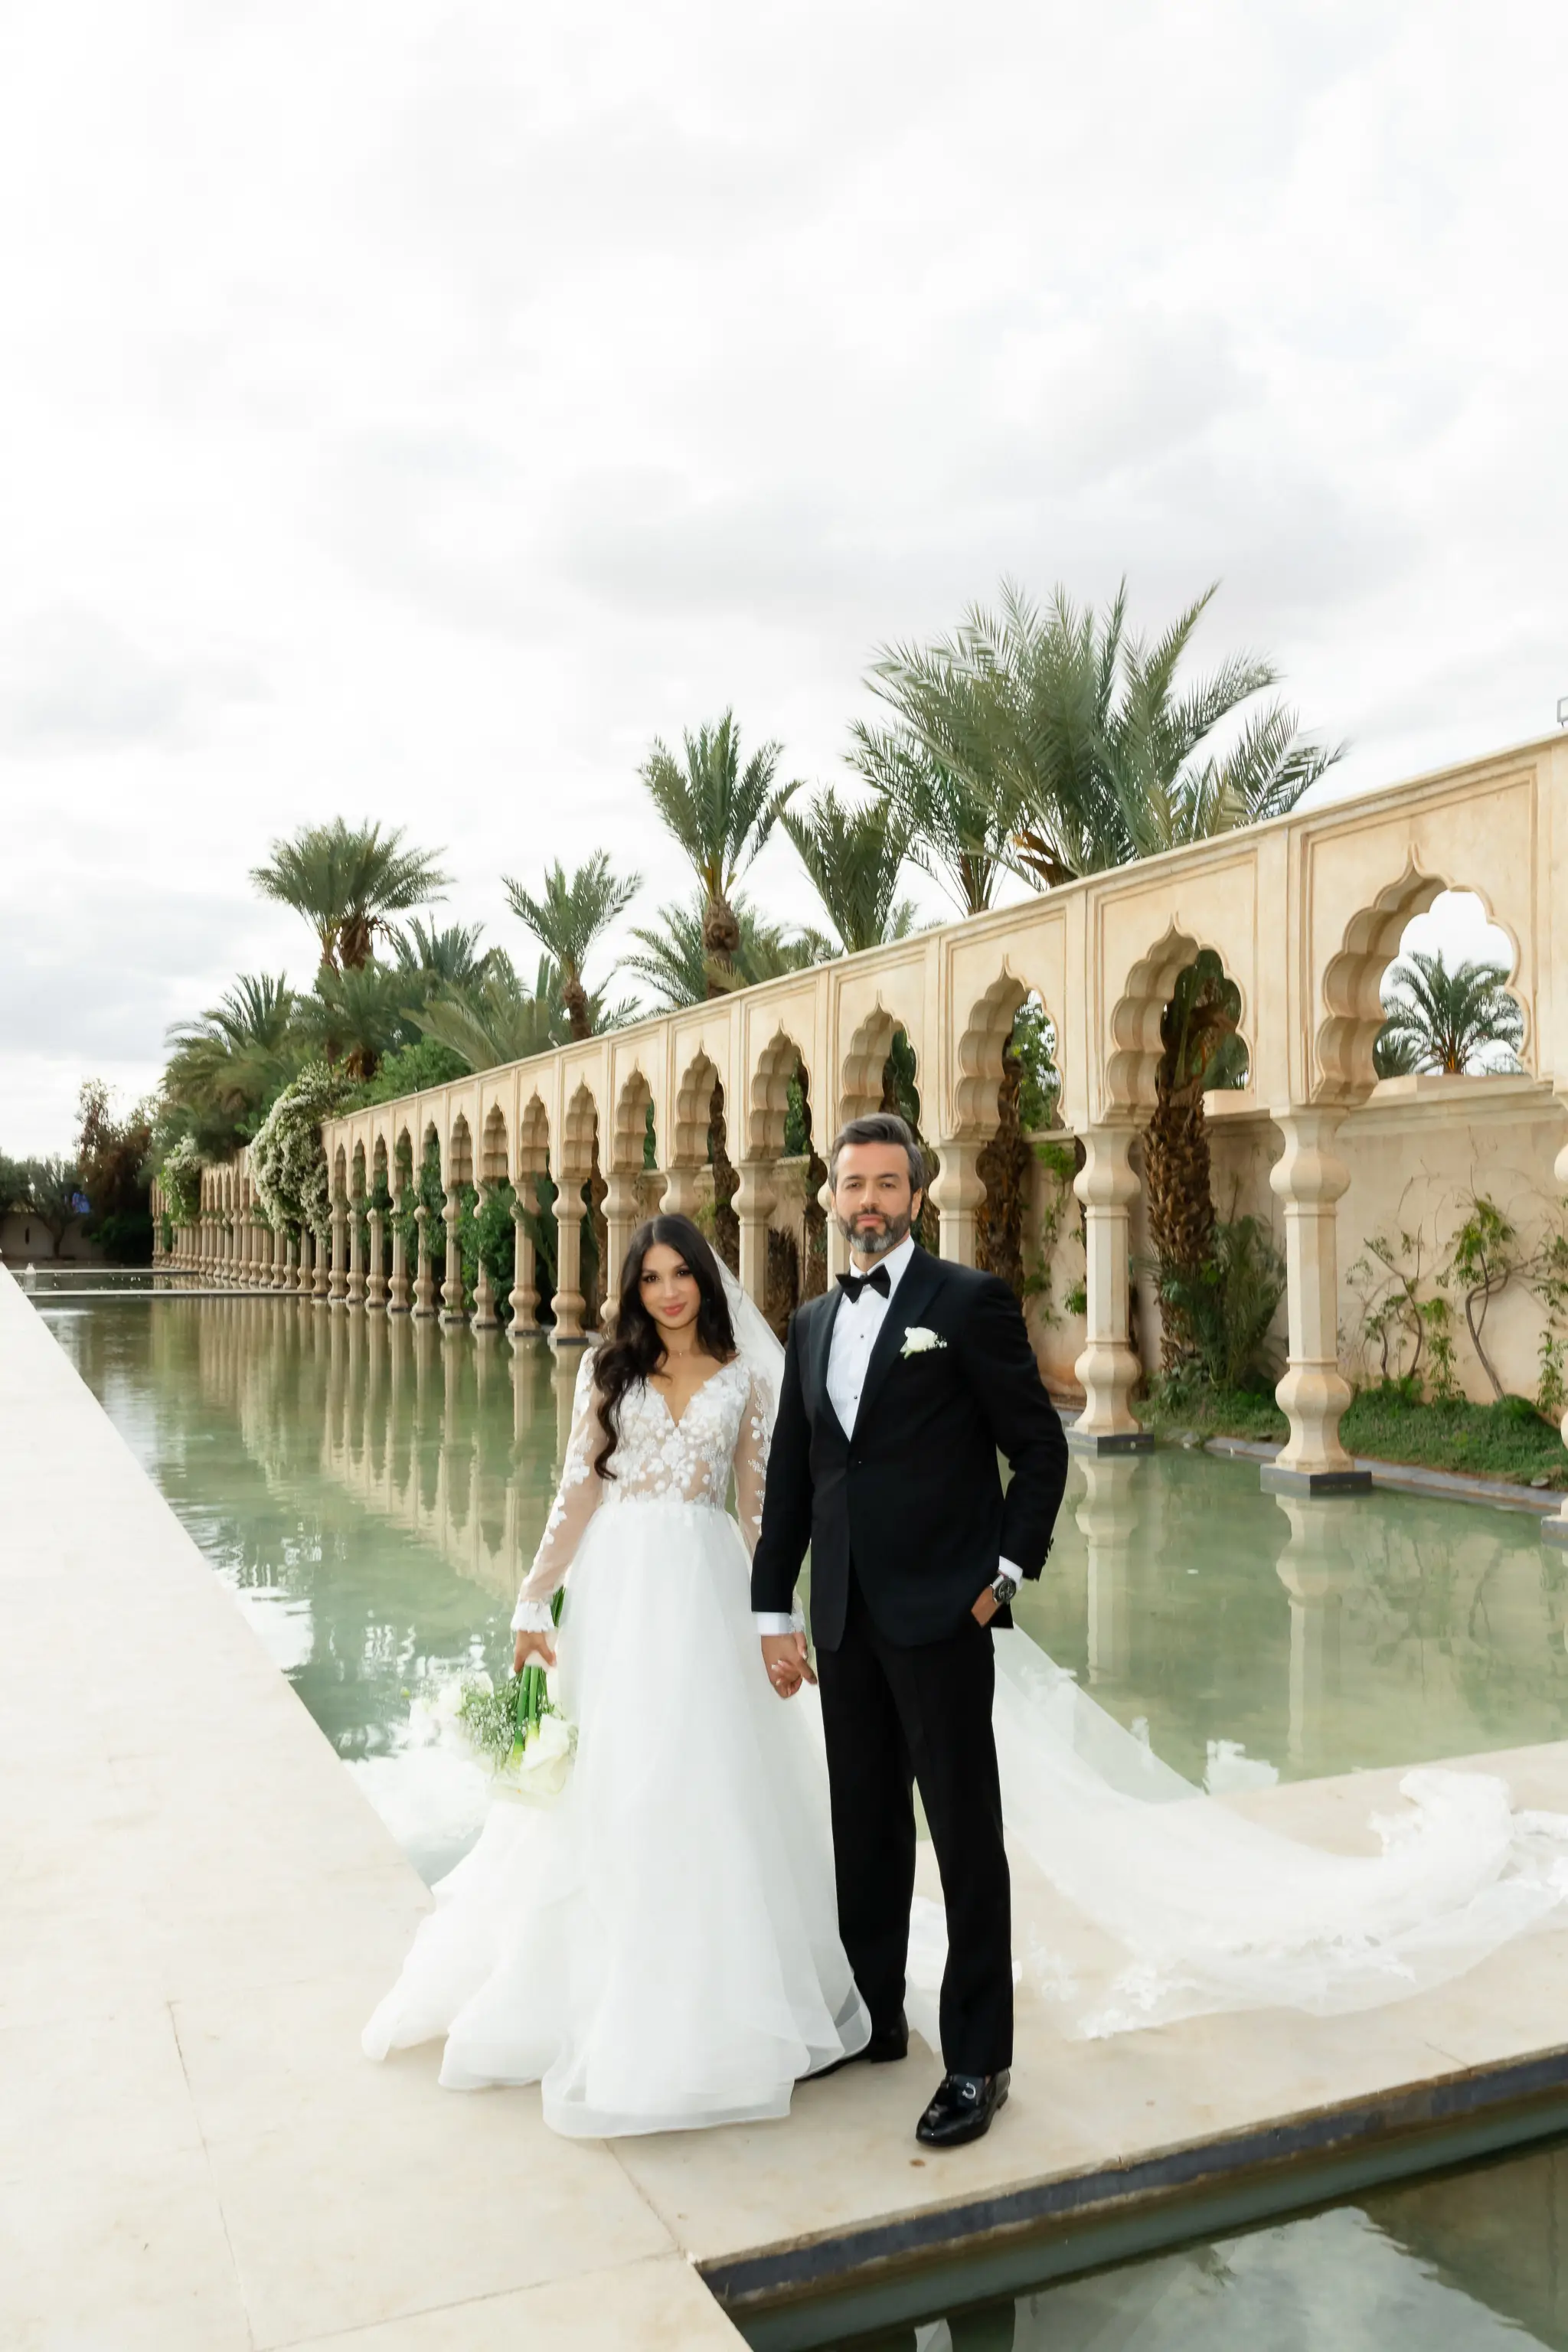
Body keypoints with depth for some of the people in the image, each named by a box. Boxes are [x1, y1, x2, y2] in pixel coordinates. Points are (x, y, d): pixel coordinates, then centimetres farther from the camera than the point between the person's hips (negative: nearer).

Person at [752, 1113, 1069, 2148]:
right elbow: (790, 1478, 13)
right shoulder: (813, 1323, 12)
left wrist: (1006, 1571, -7)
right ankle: (874, 2019, 33)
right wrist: (775, 1610, 10)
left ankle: (979, 2061, 18)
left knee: (967, 1839, 5)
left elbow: (1041, 1448, -4)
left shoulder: (970, 1300, -6)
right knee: (865, 1830, 16)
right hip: (846, 1623, 6)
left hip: (942, 1616, -6)